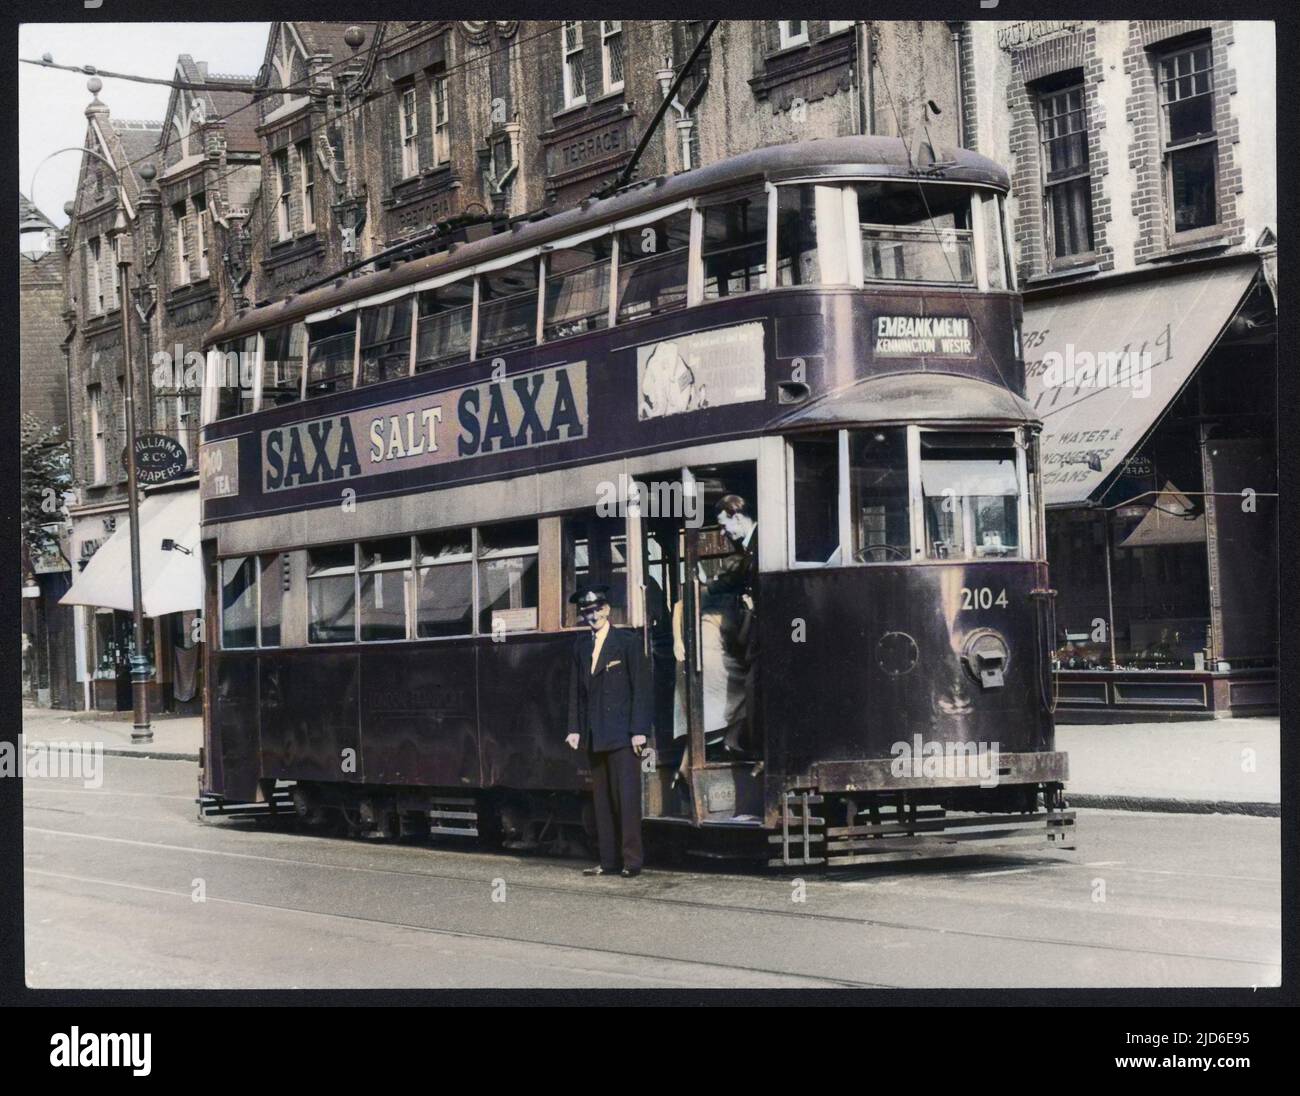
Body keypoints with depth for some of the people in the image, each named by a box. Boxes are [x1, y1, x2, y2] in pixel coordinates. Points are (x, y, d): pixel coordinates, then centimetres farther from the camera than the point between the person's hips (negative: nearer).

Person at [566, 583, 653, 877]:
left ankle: (632, 860, -5)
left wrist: (639, 730, -11)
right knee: (602, 800, 5)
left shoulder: (628, 641, -2)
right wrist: (575, 728, 6)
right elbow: (576, 691, 16)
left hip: (622, 734, -5)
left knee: (627, 797, -8)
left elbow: (642, 687, -5)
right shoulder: (581, 647, 14)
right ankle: (609, 860, 8)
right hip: (594, 737, 5)